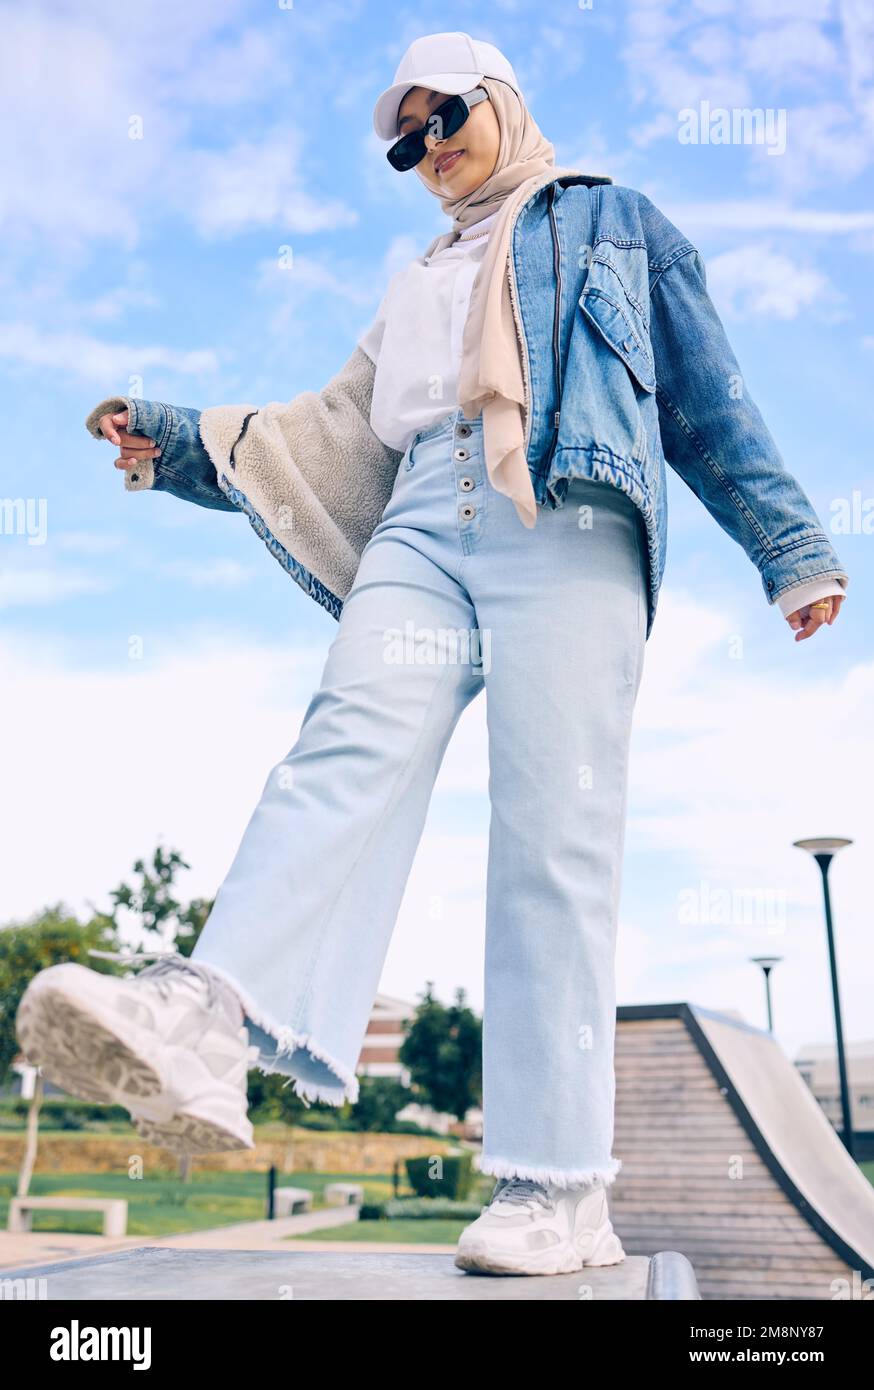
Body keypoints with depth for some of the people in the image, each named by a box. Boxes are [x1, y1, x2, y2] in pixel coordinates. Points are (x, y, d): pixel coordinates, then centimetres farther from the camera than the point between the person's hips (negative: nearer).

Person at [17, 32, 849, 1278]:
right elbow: (342, 432, 29)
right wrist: (176, 444, 21)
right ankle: (199, 1031, -44)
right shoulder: (422, 286, 36)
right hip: (425, 530, 4)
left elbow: (709, 400, 16)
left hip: (565, 522, -3)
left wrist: (792, 548, 7)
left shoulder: (616, 221, 25)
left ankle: (559, 1188, -16)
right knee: (351, 752, -24)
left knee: (555, 833, -16)